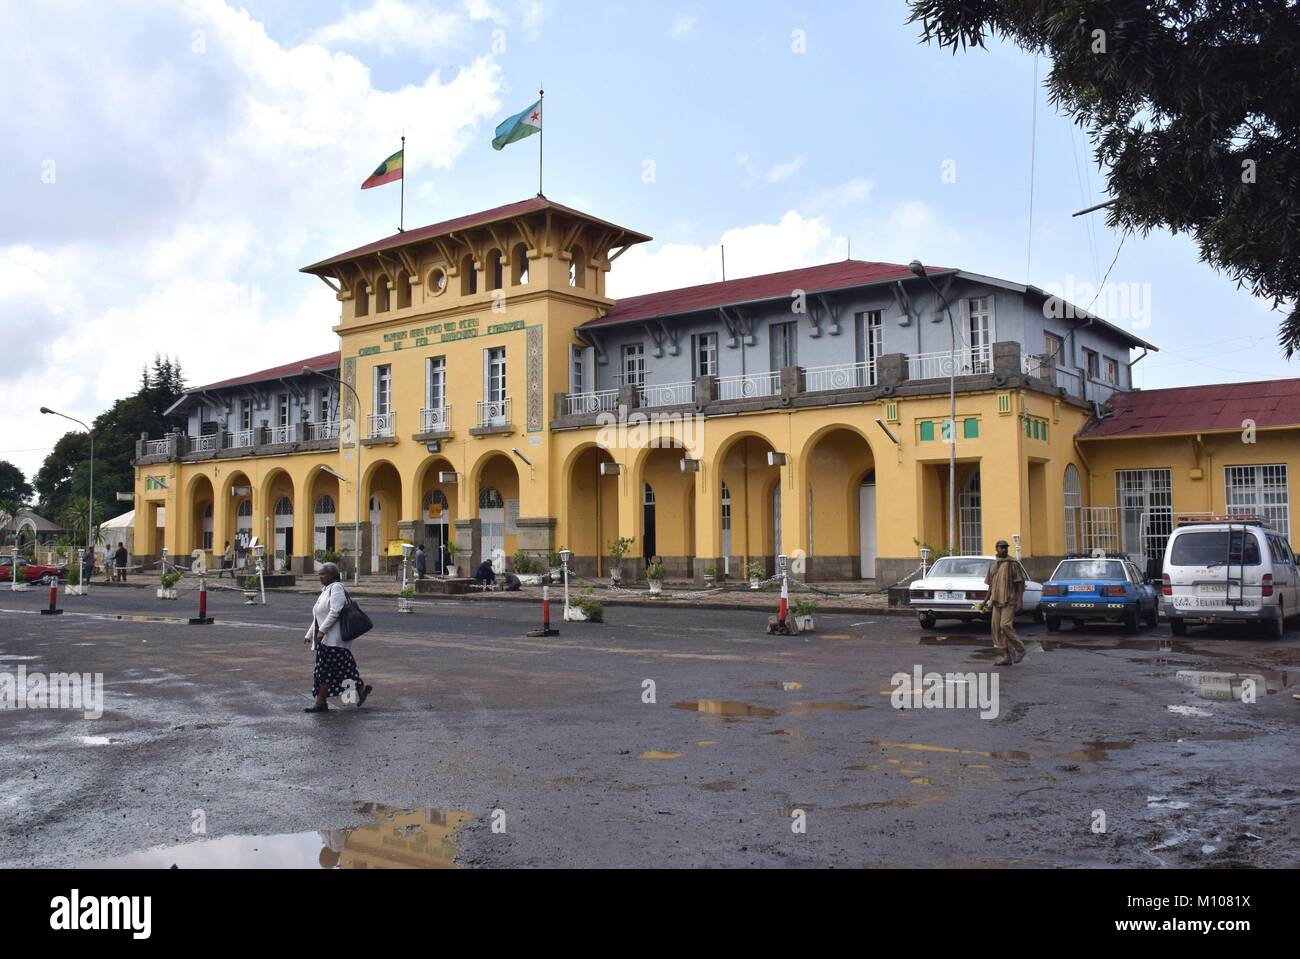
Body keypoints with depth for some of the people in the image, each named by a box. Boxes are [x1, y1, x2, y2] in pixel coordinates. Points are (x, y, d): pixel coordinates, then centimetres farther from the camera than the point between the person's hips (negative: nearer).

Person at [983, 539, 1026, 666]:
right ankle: (1007, 657, 8)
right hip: (996, 601, 7)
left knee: (1005, 625, -18)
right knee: (996, 628, 2)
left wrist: (1019, 600, -13)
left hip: (1009, 601, -7)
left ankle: (1020, 650, 2)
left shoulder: (1012, 564, -4)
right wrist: (987, 600, 19)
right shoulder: (993, 565, 14)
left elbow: (1020, 583, -6)